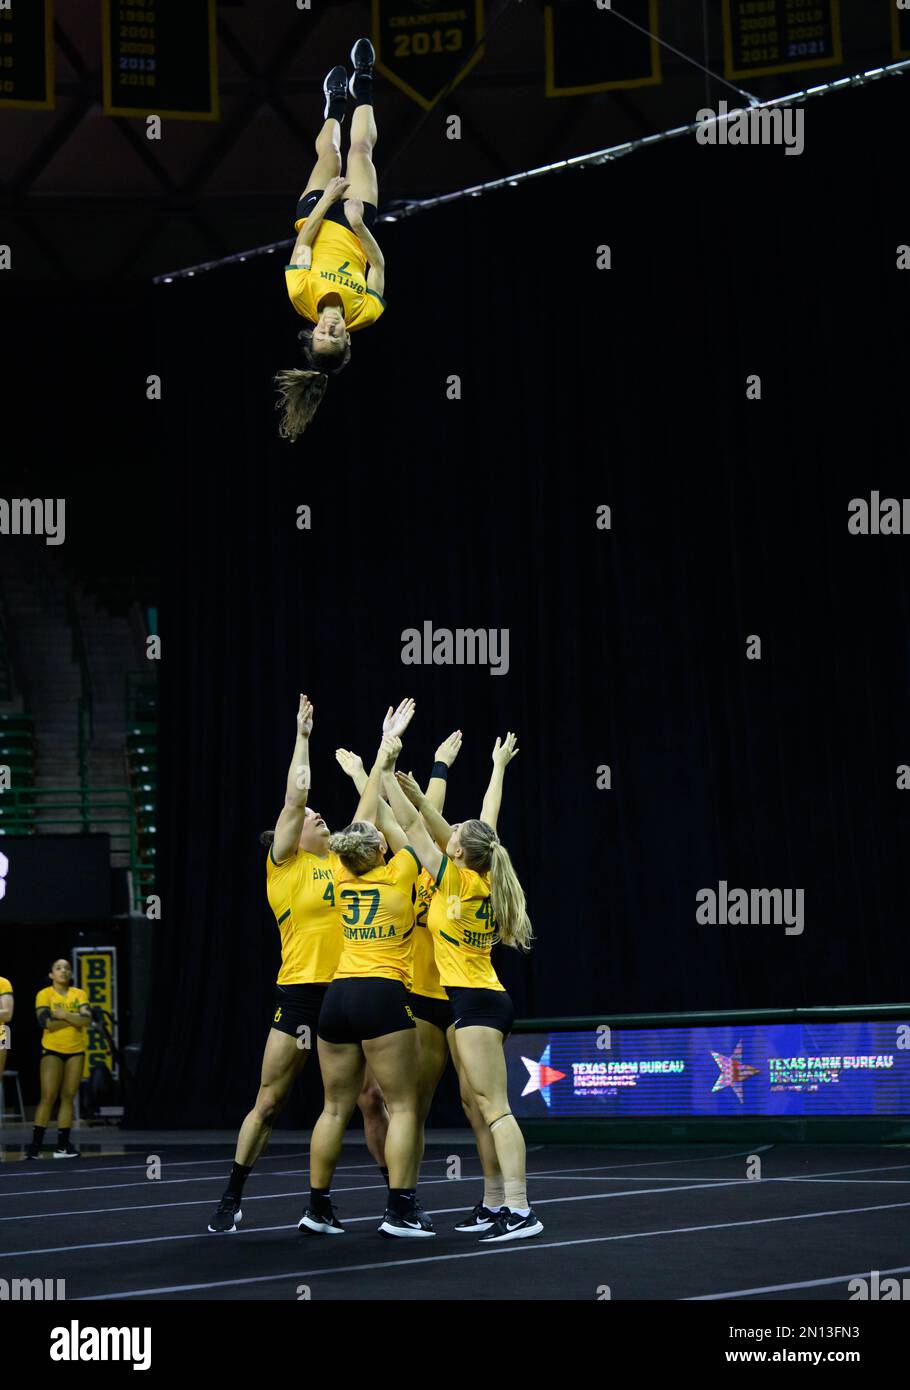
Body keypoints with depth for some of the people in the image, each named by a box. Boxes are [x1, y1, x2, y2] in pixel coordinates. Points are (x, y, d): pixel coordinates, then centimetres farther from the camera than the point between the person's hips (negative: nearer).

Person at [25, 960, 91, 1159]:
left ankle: (62, 1145, 7)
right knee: (48, 1097, -9)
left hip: (75, 1051, 3)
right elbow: (46, 1022, -17)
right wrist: (74, 1020, -13)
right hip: (52, 1050, -3)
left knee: (68, 1097, 3)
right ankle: (35, 1145, -5)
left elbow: (87, 1019, -9)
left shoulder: (79, 994, 6)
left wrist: (64, 1015, -18)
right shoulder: (44, 995, -3)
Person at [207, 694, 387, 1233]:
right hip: (301, 992, -4)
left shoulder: (342, 861, 13)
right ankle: (232, 1200, 9)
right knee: (269, 1103, 0)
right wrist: (302, 735, 1)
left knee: (373, 1100, 3)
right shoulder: (285, 864, 1)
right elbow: (295, 796, -6)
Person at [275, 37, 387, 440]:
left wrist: (326, 200, -25)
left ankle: (337, 104, 53)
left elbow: (303, 243, -27)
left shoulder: (302, 297, -38)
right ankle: (362, 87, 41)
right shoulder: (364, 313, -36)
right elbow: (379, 263, -24)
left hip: (319, 213, 0)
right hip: (355, 223, 0)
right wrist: (359, 224, -33)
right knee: (359, 149, 9)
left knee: (329, 154, 15)